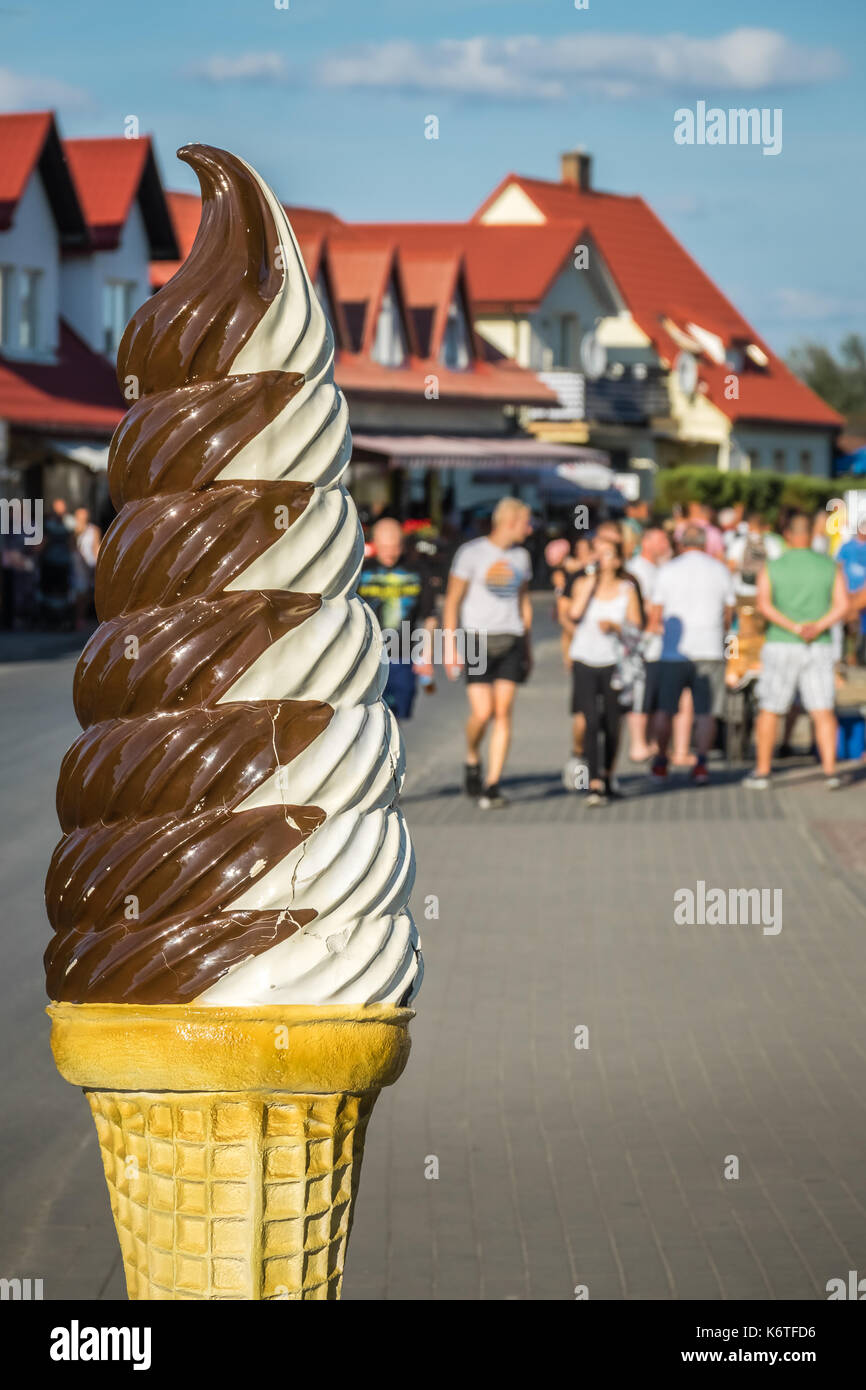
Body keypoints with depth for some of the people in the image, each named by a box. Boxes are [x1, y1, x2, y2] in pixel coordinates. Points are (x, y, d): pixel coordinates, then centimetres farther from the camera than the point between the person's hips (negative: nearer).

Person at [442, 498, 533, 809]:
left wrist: (527, 646, 19)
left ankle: (492, 786, -3)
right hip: (478, 640, -4)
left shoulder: (520, 555, 13)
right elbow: (452, 601, -4)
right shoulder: (471, 552, -4)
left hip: (511, 642, 4)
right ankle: (472, 761, 19)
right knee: (482, 713, -11)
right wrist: (450, 646, -10)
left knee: (503, 713, -4)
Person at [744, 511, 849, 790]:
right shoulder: (830, 566, 3)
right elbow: (843, 605, -7)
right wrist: (818, 627, -16)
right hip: (820, 648, 1)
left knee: (769, 711, 8)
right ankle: (830, 769, -14)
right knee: (823, 710, -2)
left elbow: (764, 604, -14)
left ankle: (762, 771, 11)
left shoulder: (772, 568, 0)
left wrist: (794, 628, -18)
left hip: (781, 645, -1)